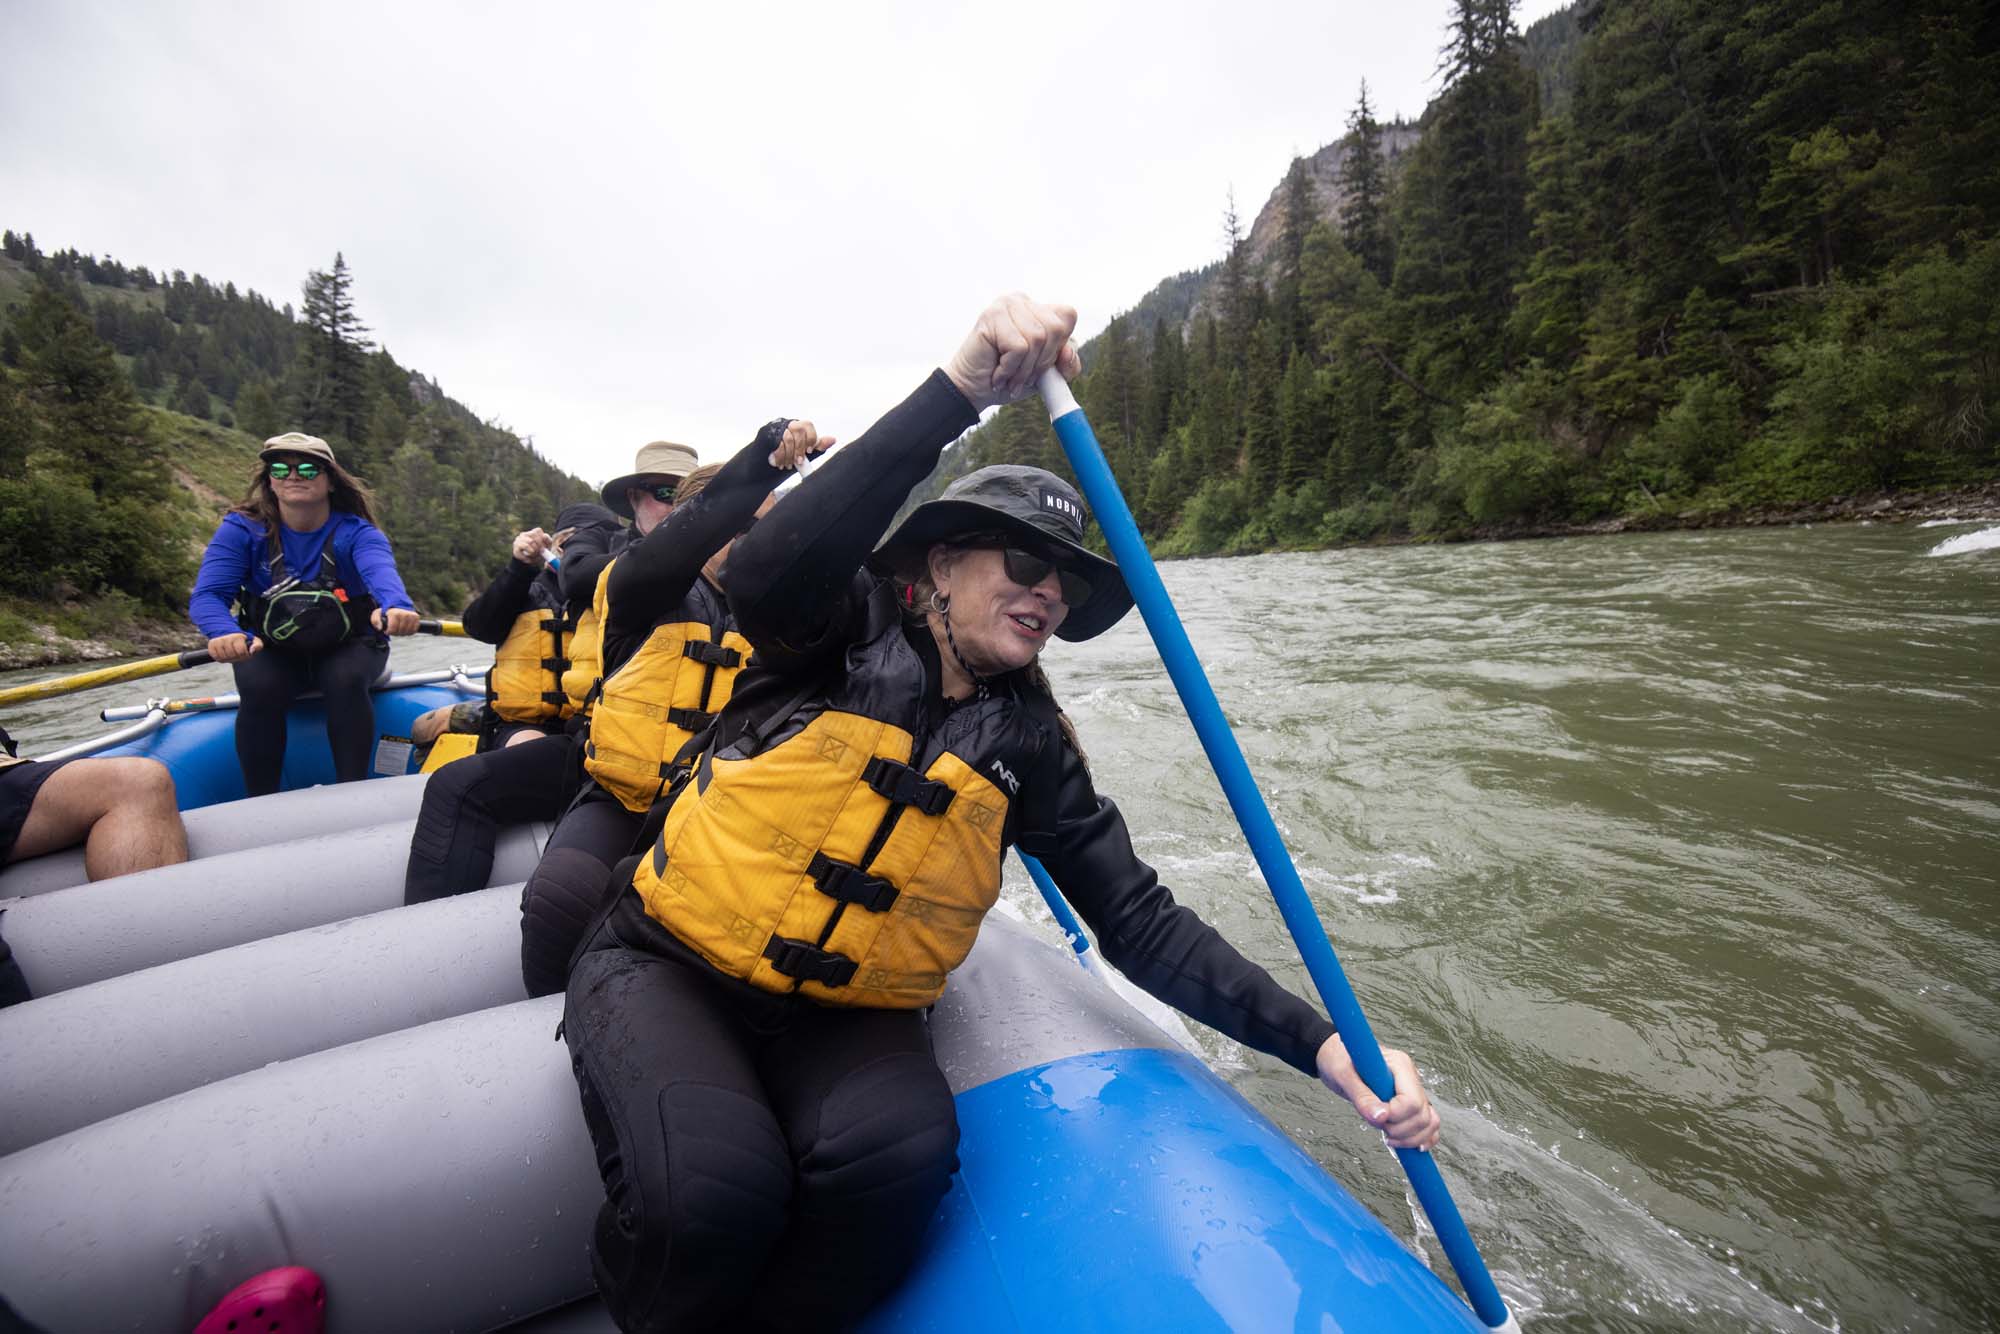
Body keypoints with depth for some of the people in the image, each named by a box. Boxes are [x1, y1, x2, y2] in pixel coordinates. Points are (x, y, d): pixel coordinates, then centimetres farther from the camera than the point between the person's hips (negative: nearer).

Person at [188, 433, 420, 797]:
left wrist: (396, 606, -62)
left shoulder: (356, 532, -13)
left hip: (347, 647, -1)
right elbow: (207, 595, -20)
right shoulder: (241, 529, -8)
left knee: (346, 681, -32)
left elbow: (381, 571, -37)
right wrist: (225, 632, -45)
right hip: (271, 651, 1)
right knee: (259, 689, -29)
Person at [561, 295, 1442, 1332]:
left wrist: (1319, 1043, -16)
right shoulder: (845, 631, -8)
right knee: (711, 1188, -30)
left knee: (902, 1151, -29)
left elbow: (1139, 923, -4)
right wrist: (959, 390, -40)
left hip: (847, 1014, 3)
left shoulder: (1027, 745, -1)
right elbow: (765, 577, -33)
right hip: (667, 970, -2)